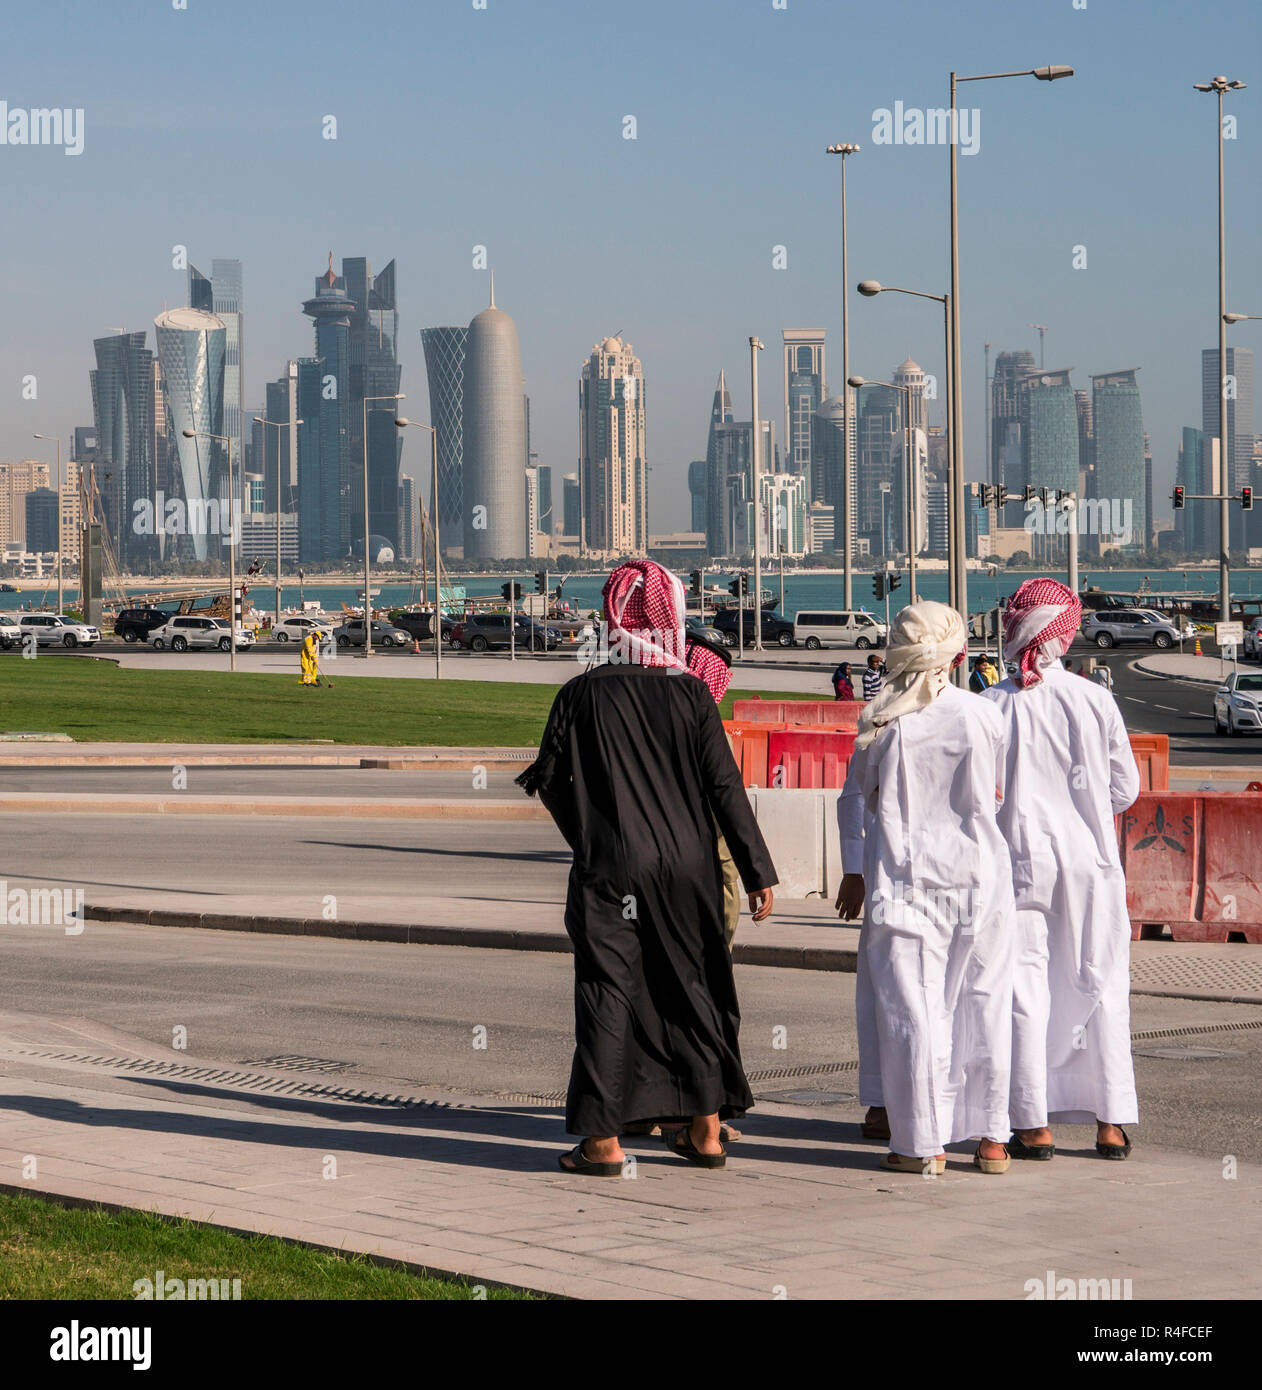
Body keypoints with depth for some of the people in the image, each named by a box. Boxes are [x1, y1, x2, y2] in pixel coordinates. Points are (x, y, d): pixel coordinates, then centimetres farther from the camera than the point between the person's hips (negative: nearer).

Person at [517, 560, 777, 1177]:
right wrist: (759, 871, -1)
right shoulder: (691, 694, -4)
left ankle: (603, 1140, 2)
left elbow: (549, 780, -1)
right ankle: (705, 1131, 15)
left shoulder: (581, 695, -6)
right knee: (692, 987, 13)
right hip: (686, 867, 2)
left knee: (608, 992, 3)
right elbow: (725, 786, -5)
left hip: (608, 870, -2)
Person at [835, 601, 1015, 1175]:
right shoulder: (981, 716, -3)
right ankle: (991, 1137, 11)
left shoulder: (881, 720, -2)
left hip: (902, 880, 0)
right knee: (982, 1003, 7)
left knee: (910, 1006, 2)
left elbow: (856, 796, 7)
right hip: (977, 874, 1)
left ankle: (923, 1143, 3)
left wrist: (853, 868, 17)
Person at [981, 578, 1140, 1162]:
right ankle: (1110, 1121, 9)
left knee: (1024, 988, 4)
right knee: (1101, 987, 9)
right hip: (1090, 859, 1)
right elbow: (1125, 789, 2)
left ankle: (1035, 1124, 4)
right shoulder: (1095, 700, -4)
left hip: (1020, 857, -1)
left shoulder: (992, 705, -8)